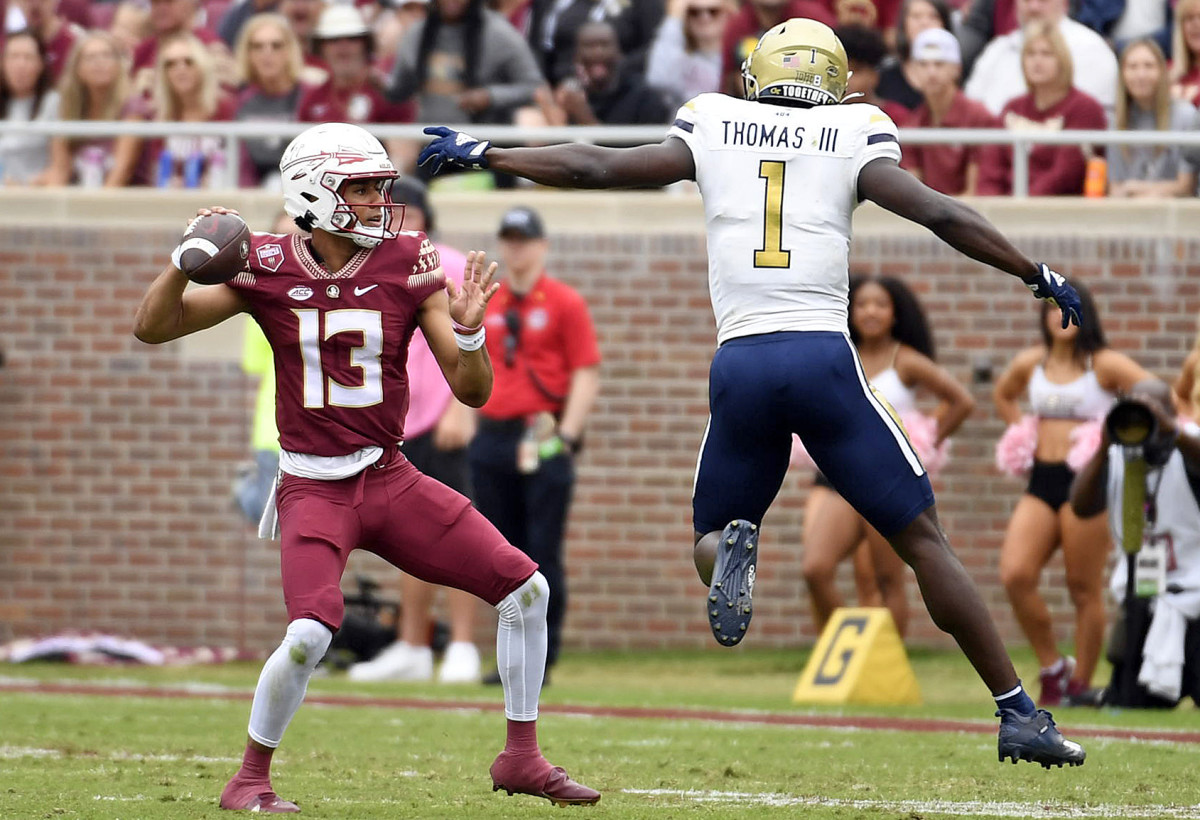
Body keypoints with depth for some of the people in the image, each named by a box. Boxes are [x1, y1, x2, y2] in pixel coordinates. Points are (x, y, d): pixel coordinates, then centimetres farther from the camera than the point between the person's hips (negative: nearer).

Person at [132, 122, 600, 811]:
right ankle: (251, 780, -2)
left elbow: (473, 391, -1)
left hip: (392, 479, 4)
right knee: (311, 633, -25)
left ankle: (522, 757, 15)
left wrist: (468, 331, -21)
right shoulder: (269, 269, -6)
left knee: (525, 590, -2)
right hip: (314, 489, -4)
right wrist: (187, 261, -22)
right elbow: (153, 328, -5)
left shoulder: (408, 266, -1)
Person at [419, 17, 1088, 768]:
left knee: (712, 537, 20)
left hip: (740, 365, 1)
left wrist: (482, 154, 25)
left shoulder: (713, 129, 13)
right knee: (923, 539, 7)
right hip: (824, 356, -1)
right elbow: (939, 214, 2)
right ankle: (1019, 715, 1)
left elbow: (593, 168, 14)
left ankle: (733, 548, -19)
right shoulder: (854, 139, 8)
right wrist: (1039, 276, 11)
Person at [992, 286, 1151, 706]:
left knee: (1084, 589, -2)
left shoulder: (1104, 364, -3)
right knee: (1015, 575, -11)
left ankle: (1081, 682, 9)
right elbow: (1002, 395, 33)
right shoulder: (1030, 364, 12)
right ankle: (1052, 667, 4)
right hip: (1041, 481, 5)